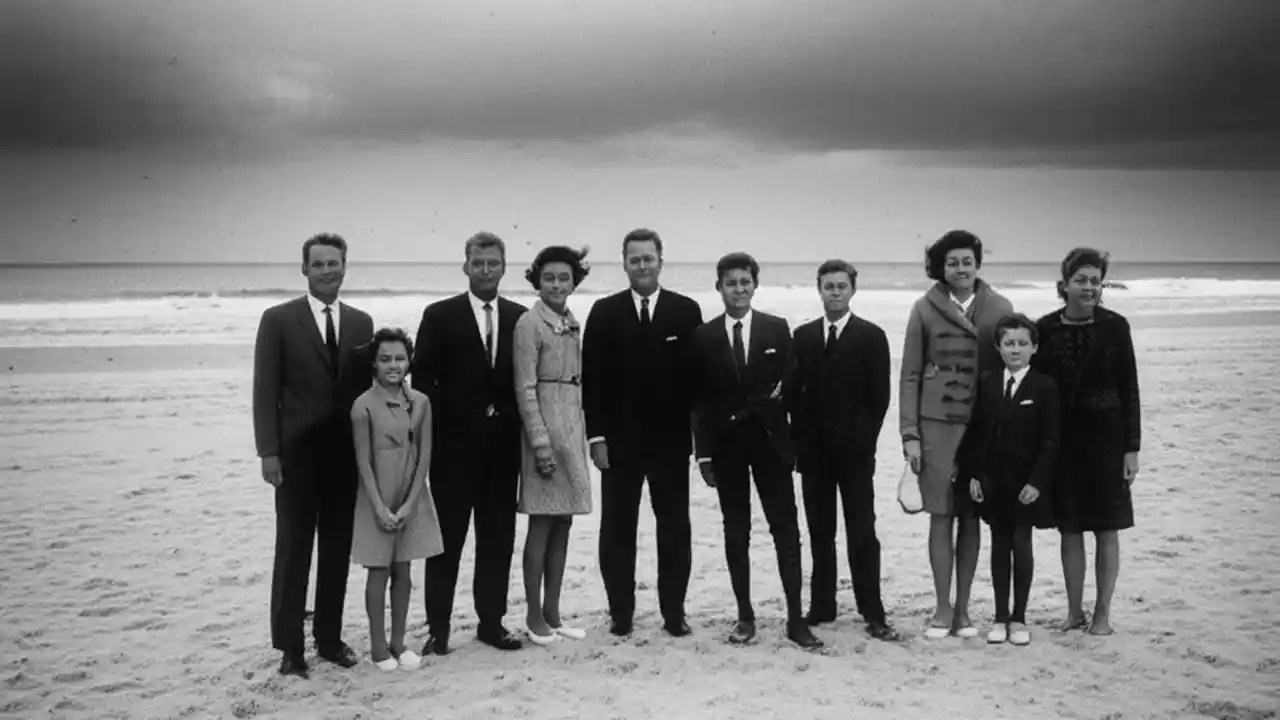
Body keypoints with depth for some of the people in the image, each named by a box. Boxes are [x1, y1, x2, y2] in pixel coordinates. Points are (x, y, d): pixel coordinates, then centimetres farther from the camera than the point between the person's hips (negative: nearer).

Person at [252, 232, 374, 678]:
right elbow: (265, 391, -5)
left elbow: (366, 388, 10)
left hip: (347, 454, 3)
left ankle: (329, 637, 22)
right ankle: (290, 647, 13)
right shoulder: (278, 319, -3)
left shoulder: (361, 322, 8)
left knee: (337, 551, 10)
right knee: (293, 551, 3)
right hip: (297, 454, -3)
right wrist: (268, 451, -11)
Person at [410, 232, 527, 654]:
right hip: (455, 444, -3)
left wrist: (521, 428, 0)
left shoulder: (520, 318, 8)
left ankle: (491, 621, 19)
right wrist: (436, 432, -8)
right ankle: (438, 628, 11)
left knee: (498, 537, 9)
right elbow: (422, 380, -3)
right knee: (447, 537, 4)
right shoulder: (440, 316, -1)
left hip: (503, 444, 3)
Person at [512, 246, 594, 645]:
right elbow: (525, 389, -13)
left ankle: (552, 614, 19)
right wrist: (541, 443, -17)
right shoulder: (529, 324, -10)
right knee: (541, 524, -1)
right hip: (545, 428, -7)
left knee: (563, 524, 10)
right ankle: (535, 617, 9)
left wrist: (582, 437, 13)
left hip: (573, 429, 7)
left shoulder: (572, 323, 12)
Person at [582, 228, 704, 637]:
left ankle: (674, 611, 18)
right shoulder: (605, 312, 2)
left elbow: (698, 374, 1)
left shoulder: (686, 311, 2)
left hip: (671, 440, 0)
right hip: (619, 441, 0)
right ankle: (620, 612, 17)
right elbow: (592, 378, 0)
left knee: (675, 529, 7)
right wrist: (597, 436, -6)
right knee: (617, 530, 6)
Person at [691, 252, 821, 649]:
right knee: (736, 533, 7)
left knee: (787, 530, -2)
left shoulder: (777, 329, 4)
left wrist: (783, 390, -11)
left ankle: (796, 619, 3)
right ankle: (745, 616, 16)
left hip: (770, 441, 0)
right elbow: (699, 400, 3)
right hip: (726, 445, 1)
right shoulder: (704, 336, 3)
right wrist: (703, 453, 0)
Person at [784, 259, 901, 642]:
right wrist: (799, 438, 1)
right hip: (813, 451, 3)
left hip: (854, 451, -3)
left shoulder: (871, 337, 0)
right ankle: (822, 606, 18)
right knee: (820, 534, 10)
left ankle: (873, 614, 5)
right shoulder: (803, 336, 10)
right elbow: (793, 391, 9)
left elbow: (879, 396, -2)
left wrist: (866, 440, -8)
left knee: (862, 534, -1)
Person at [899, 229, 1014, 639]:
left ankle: (963, 608, 16)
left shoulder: (999, 309, 4)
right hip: (936, 424, -1)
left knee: (971, 518, 5)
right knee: (941, 517, 1)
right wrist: (910, 434, -3)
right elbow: (909, 375, 2)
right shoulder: (925, 310, 1)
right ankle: (943, 609, 11)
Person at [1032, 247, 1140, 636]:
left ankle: (1102, 612, 16)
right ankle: (1074, 611, 20)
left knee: (1106, 529, 5)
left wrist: (1132, 447, -4)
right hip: (1061, 436, 1)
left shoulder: (1114, 326, -4)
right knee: (1069, 528, 8)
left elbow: (1129, 390, -1)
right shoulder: (1045, 328, -1)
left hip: (1105, 433, -1)